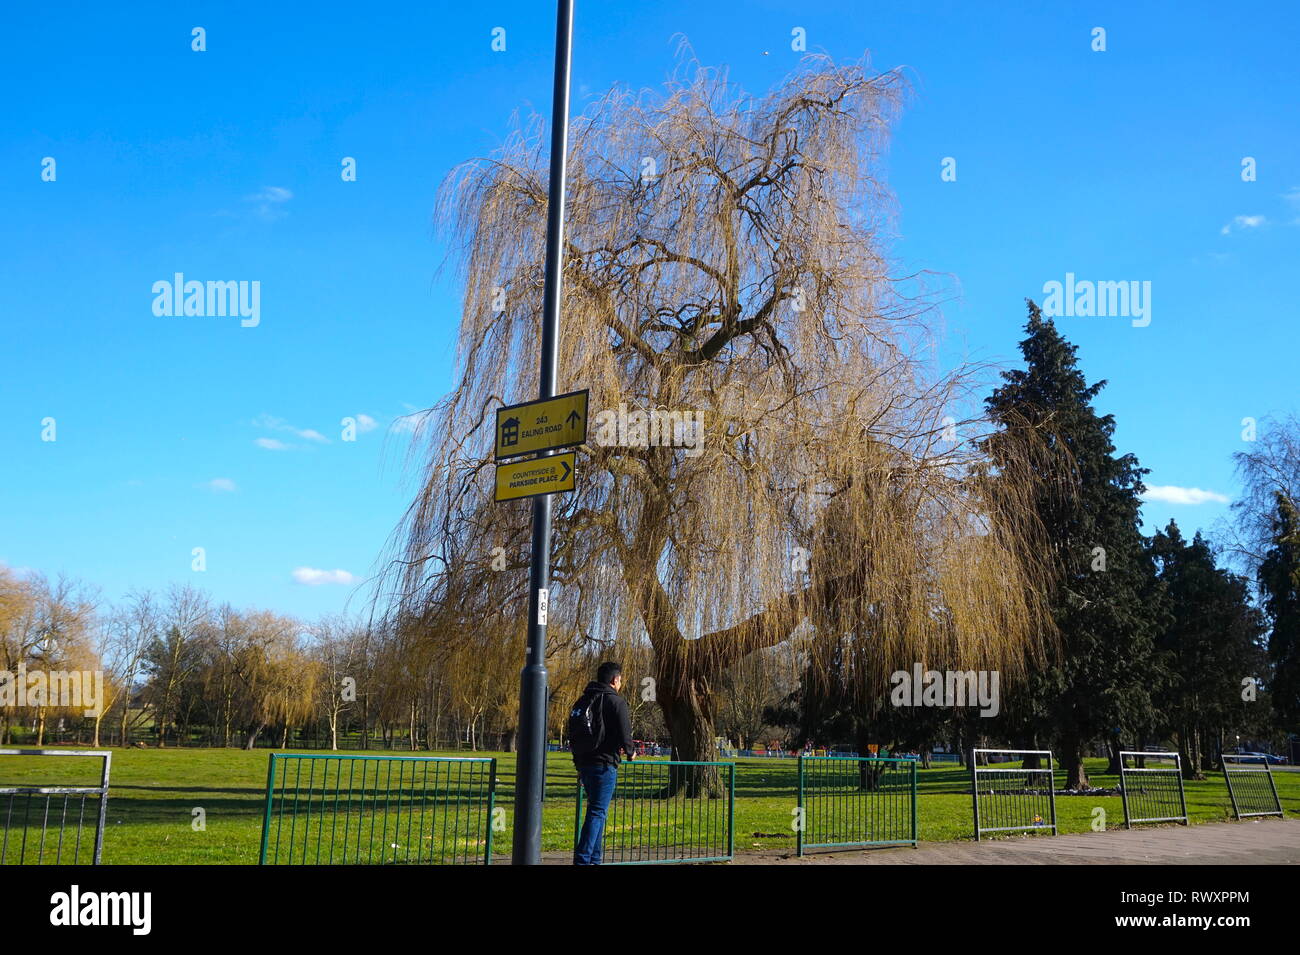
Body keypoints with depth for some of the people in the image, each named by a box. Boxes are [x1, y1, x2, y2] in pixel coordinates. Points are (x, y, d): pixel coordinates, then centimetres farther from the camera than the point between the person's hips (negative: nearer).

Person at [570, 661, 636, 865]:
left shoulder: (582, 701, 15)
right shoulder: (615, 701, -9)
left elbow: (573, 734, 17)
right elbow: (624, 734, -12)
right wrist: (631, 752, 9)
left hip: (584, 762, 8)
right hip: (604, 764, -8)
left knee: (596, 811, 17)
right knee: (597, 812, -7)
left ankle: (595, 859, 19)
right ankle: (583, 859, -13)